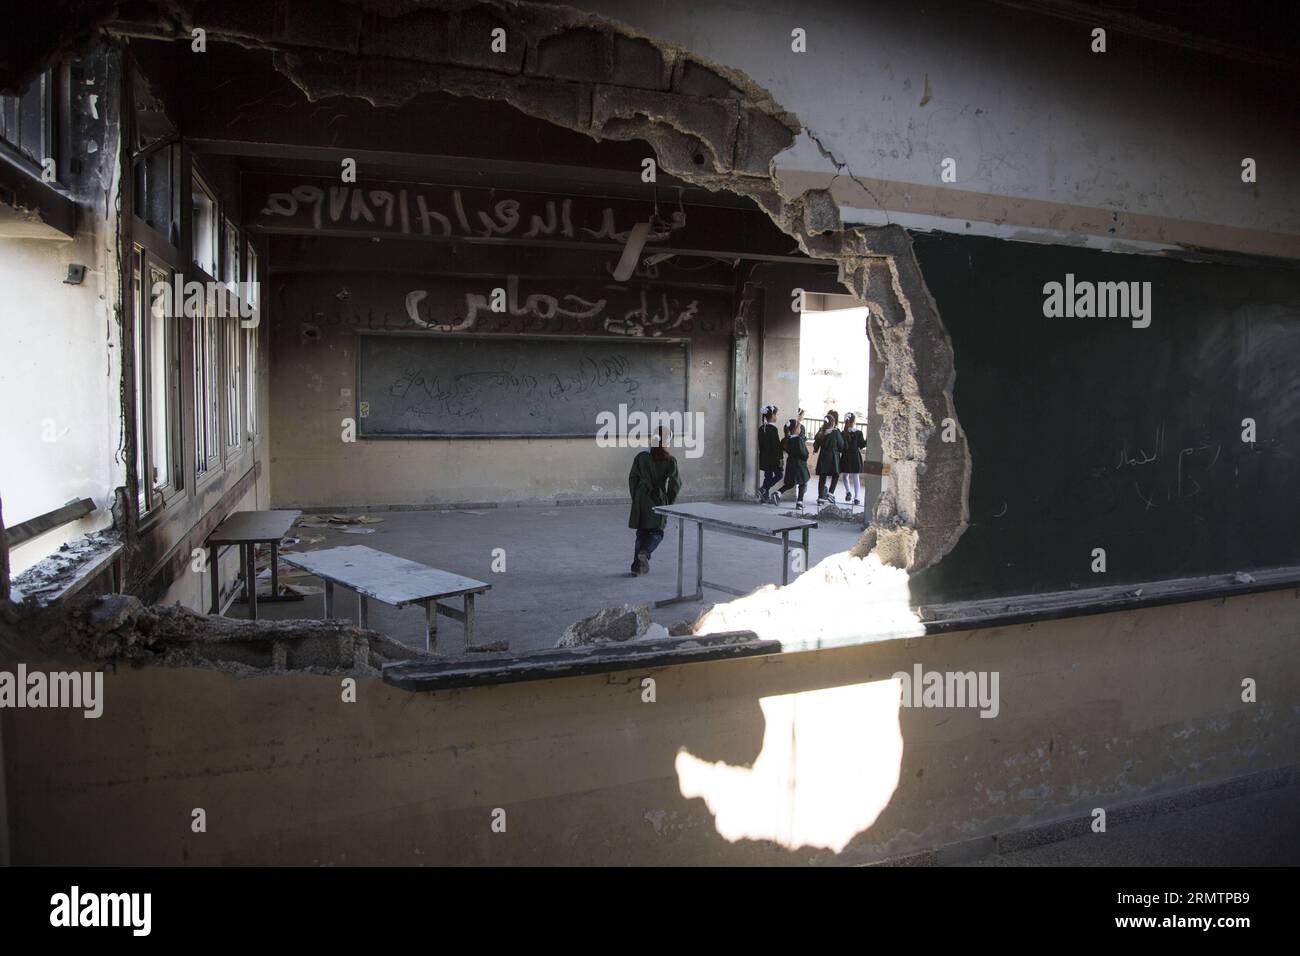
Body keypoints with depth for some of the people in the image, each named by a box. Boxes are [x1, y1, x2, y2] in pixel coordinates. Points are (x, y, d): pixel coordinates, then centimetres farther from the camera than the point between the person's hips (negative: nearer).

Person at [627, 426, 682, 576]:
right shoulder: (670, 461, -6)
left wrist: (635, 497, 13)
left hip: (641, 500, 3)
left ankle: (637, 566, 11)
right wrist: (669, 501, 6)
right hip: (658, 500, -3)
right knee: (657, 532, 9)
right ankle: (645, 552, -19)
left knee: (642, 532, 14)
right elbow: (675, 482, -6)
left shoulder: (641, 457, 0)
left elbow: (632, 478, 3)